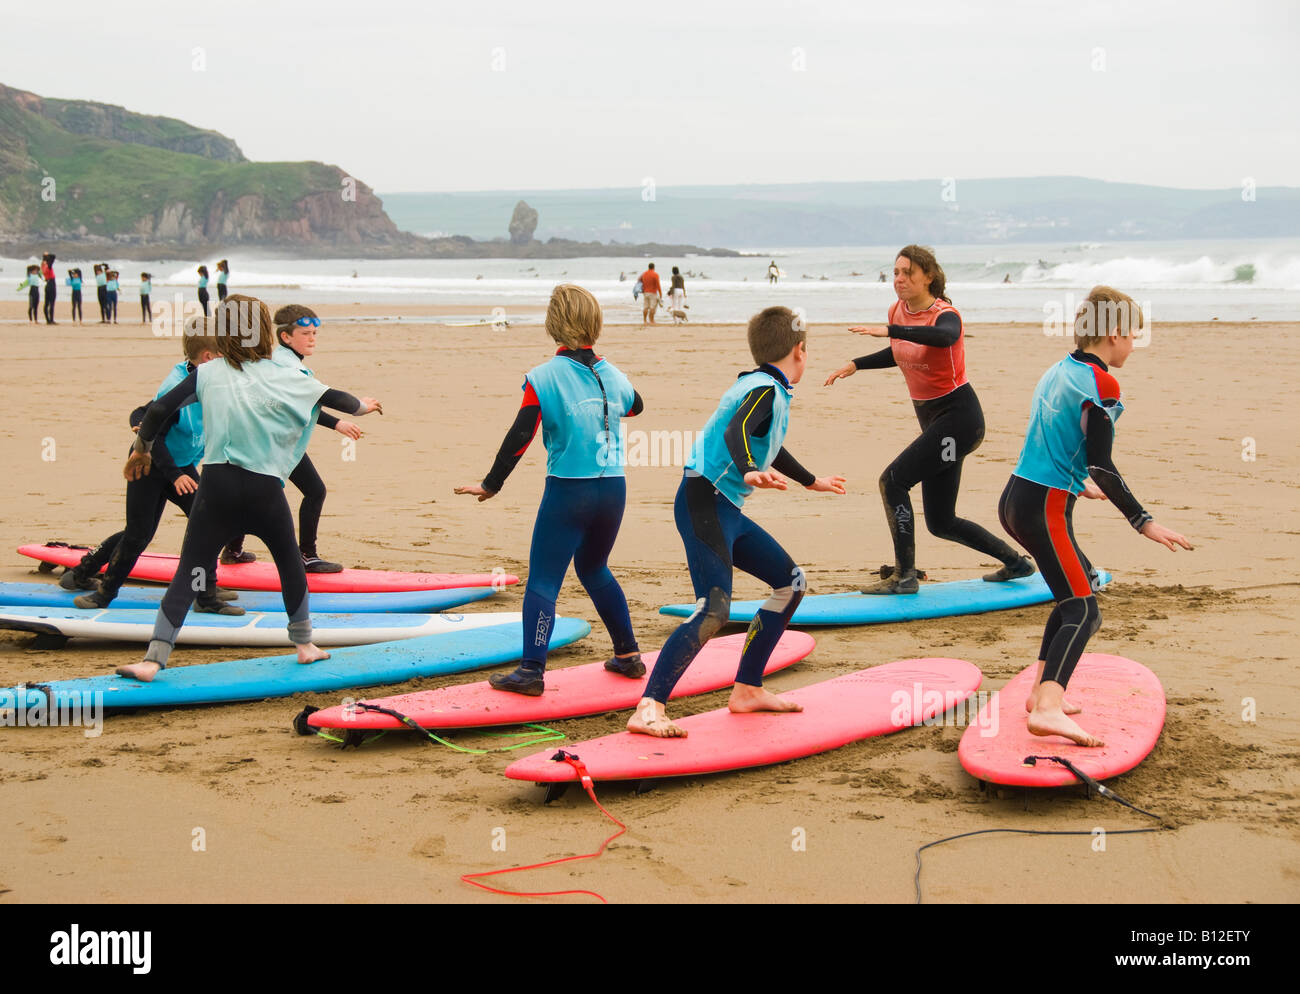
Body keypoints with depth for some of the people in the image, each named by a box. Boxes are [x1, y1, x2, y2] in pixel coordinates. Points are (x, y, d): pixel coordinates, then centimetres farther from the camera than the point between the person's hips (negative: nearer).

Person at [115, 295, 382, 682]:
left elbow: (159, 410, -4)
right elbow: (332, 397, 16)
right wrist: (362, 405, 38)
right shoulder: (286, 378, 1)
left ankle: (153, 658, -8)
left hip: (216, 485, 0)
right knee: (289, 560, 23)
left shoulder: (207, 374, 1)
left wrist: (141, 449, 14)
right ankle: (304, 644, 33)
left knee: (189, 570, 1)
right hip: (265, 490, 0)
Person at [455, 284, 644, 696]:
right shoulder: (613, 375, 6)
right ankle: (628, 655, 27)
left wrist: (491, 484, -5)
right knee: (594, 569, 24)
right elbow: (635, 406, 28)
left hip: (568, 492, -5)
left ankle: (531, 671, -7)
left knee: (543, 580, -1)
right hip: (613, 489, 5)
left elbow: (519, 437, -13)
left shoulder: (544, 378, -9)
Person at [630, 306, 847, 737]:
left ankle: (747, 690, 19)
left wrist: (812, 482, 53)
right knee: (713, 610, -23)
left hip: (726, 509, 11)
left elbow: (770, 448, 38)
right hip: (705, 503, -10)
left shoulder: (768, 388, 19)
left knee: (790, 582, 16)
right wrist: (749, 473, -51)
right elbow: (736, 431, -31)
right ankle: (648, 709, -27)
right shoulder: (766, 390, -11)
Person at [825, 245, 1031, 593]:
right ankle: (1015, 562, 26)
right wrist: (855, 365, 17)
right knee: (941, 523, 9)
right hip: (932, 419, 8)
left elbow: (944, 336, -43)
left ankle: (904, 575, -11)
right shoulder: (897, 310, 6)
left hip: (959, 417, -8)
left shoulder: (944, 314, -16)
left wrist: (888, 330, -51)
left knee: (893, 479, -19)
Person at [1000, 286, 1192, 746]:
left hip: (1017, 499, 10)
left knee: (1080, 581, 25)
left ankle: (1043, 688, 21)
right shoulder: (1101, 384, -12)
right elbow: (1101, 466, -17)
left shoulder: (1058, 372, 15)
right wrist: (1143, 522, -15)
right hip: (1045, 508, -10)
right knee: (1082, 609, -14)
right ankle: (1048, 708, -34)